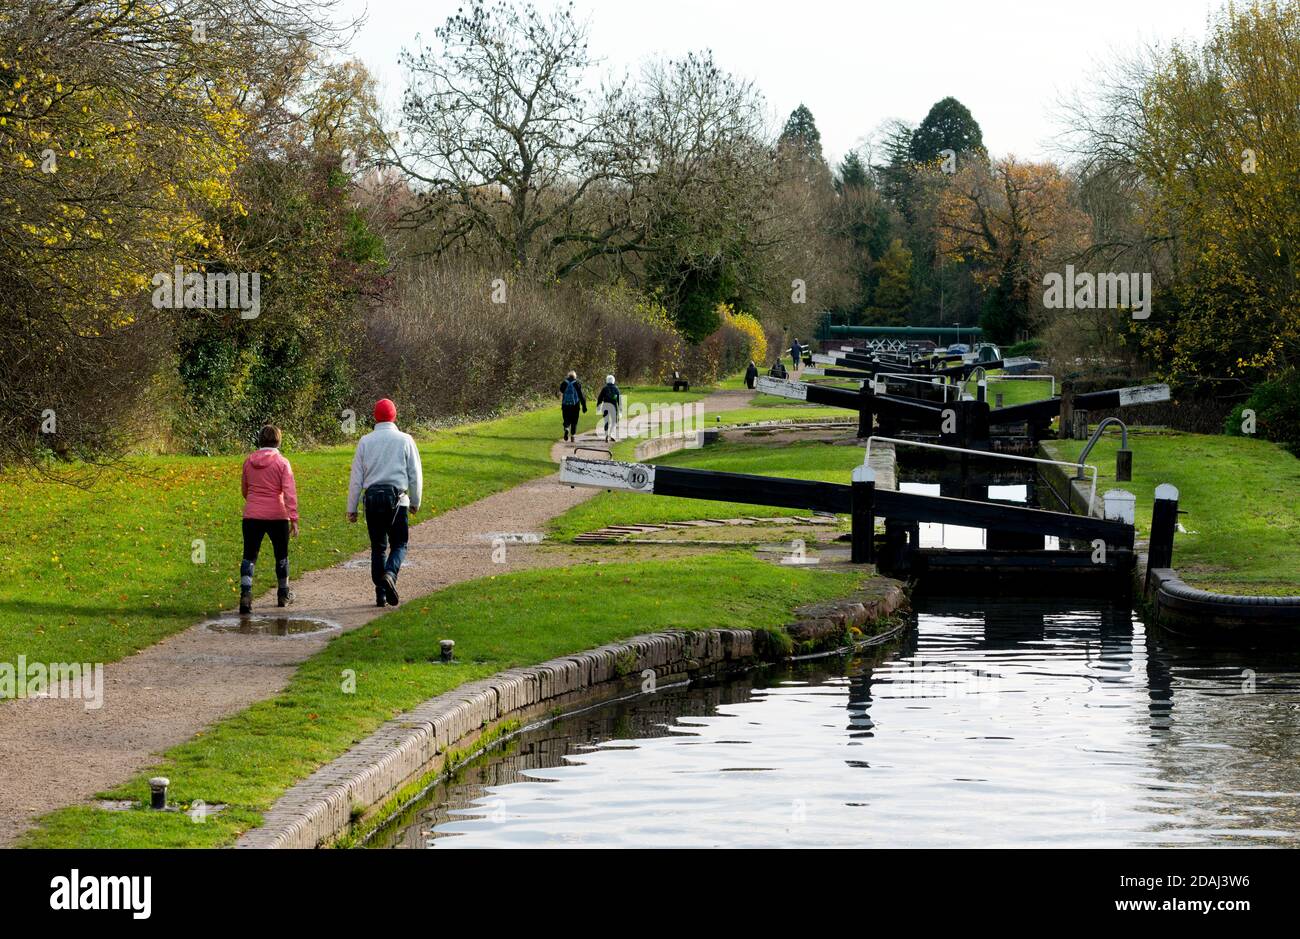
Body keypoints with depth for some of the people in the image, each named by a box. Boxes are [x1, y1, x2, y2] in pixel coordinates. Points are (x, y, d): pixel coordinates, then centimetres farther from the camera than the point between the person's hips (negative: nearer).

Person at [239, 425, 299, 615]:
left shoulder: (249, 461, 4)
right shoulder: (282, 462, -7)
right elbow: (289, 492, -14)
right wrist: (294, 518, -15)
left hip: (252, 516, 2)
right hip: (277, 516, -2)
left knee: (249, 556, 2)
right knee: (281, 555, 17)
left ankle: (245, 593, -20)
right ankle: (283, 595, 30)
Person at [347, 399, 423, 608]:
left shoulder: (365, 441, 5)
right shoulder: (405, 440, 2)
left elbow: (356, 477, 6)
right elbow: (415, 474, 6)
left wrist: (352, 508, 12)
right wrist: (415, 502, 18)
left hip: (372, 497, 2)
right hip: (396, 497, -2)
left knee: (377, 546, 9)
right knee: (399, 544, 5)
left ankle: (380, 593, 6)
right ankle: (390, 574, -24)